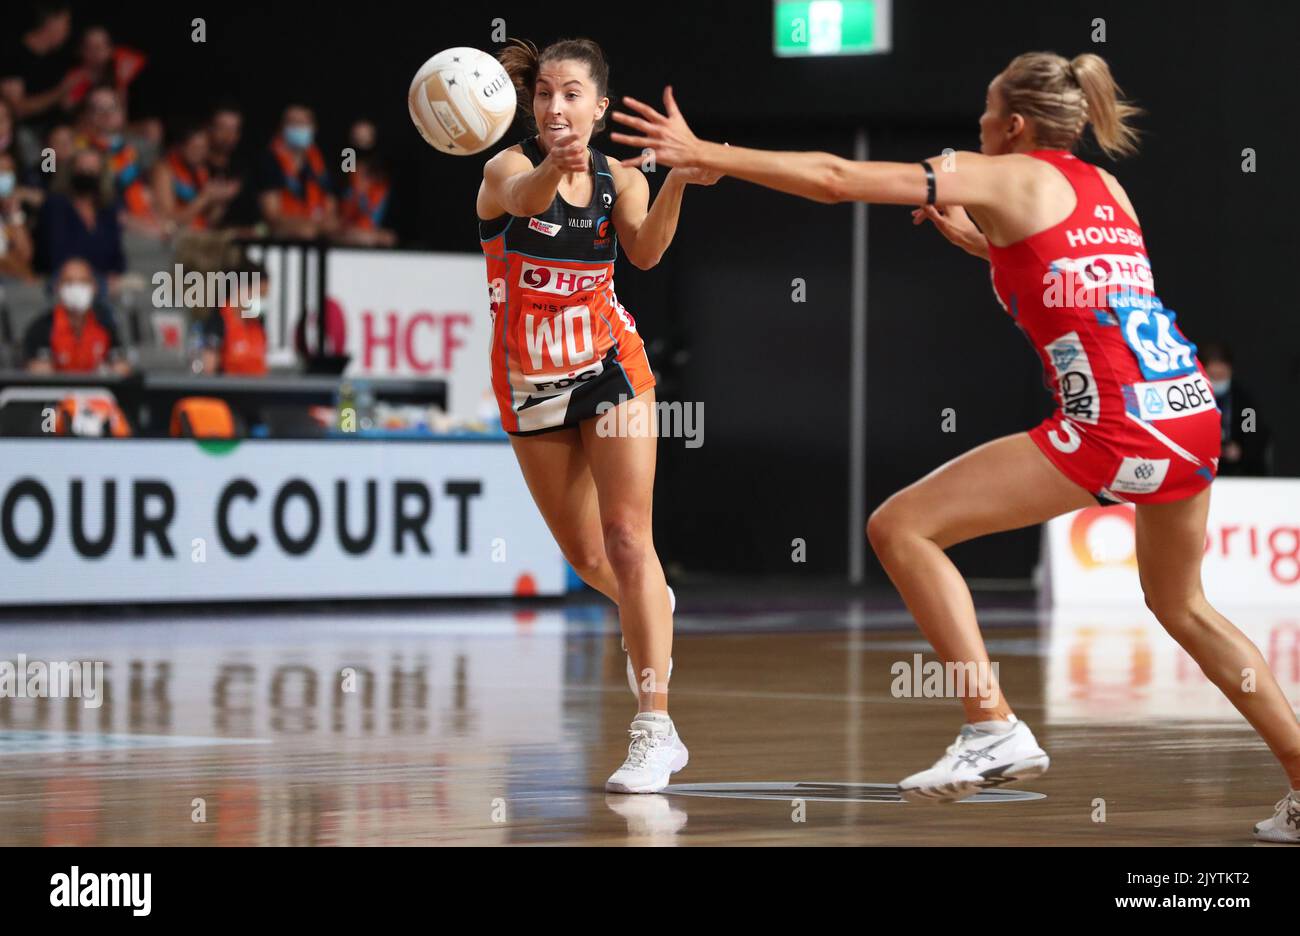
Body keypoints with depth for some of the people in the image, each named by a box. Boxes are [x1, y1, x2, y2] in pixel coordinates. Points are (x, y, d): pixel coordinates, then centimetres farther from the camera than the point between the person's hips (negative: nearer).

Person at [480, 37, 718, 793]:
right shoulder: (510, 168, -11)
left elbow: (644, 252, -23)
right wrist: (557, 165, -61)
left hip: (610, 367, -1)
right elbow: (524, 196, -37)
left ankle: (656, 729, -17)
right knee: (586, 557, 14)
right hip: (532, 381, 1)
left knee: (627, 540, -13)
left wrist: (677, 182, -42)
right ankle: (652, 609, 50)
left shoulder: (619, 179, -4)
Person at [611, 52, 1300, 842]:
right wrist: (974, 240, 37)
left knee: (900, 527, -3)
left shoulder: (1004, 177, 3)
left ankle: (995, 729, -10)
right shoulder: (1107, 191, 21)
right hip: (1194, 413, 8)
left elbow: (836, 180, -2)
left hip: (1113, 426, -8)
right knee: (1181, 605, 28)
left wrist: (705, 154, 3)